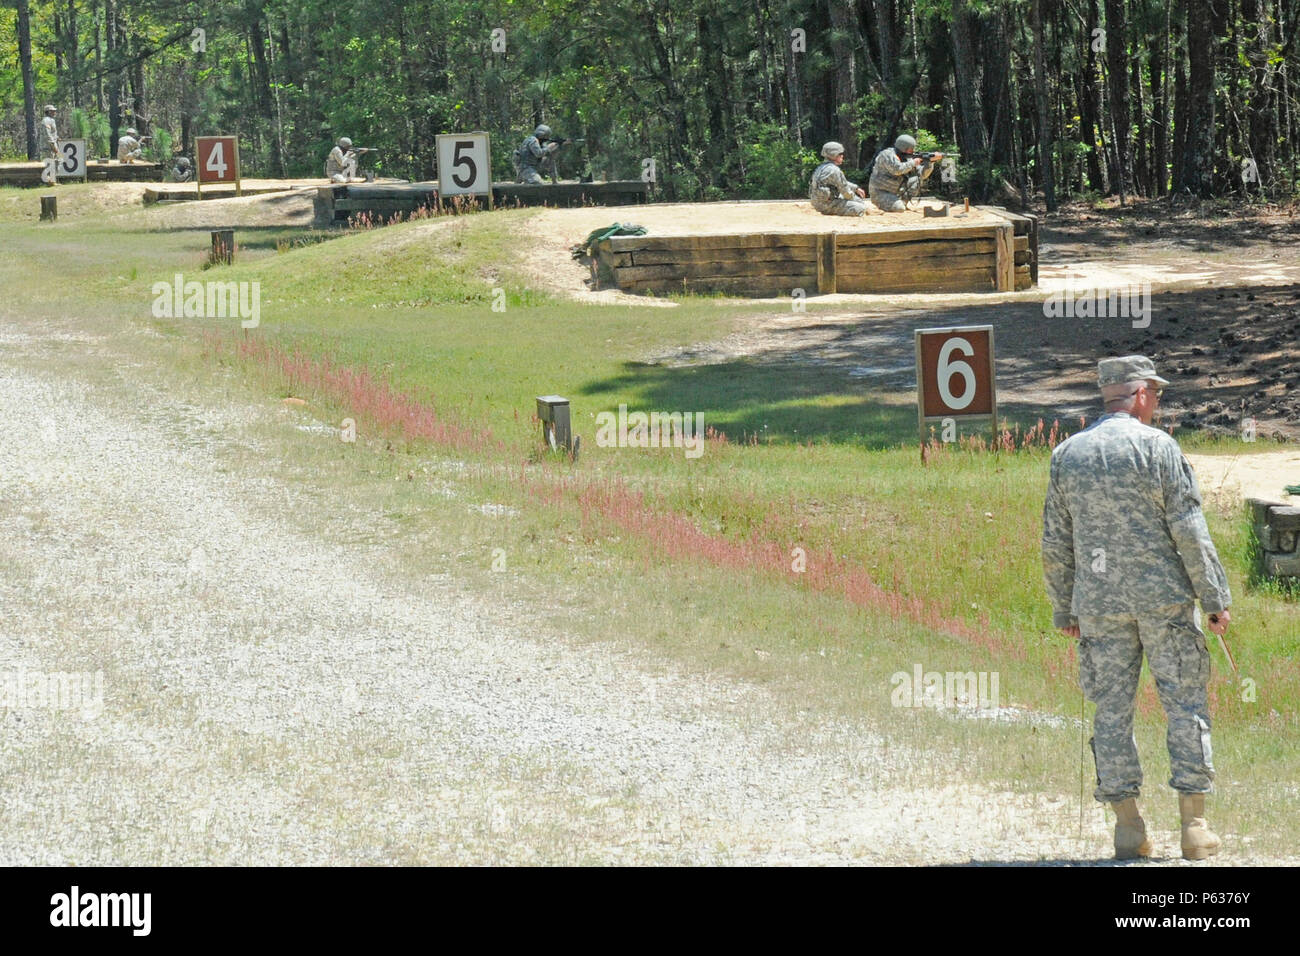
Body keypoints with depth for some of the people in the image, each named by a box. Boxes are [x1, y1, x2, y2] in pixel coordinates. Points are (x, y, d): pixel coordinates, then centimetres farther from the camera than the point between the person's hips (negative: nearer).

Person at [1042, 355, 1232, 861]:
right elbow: (1188, 530, -10)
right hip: (1163, 593, -3)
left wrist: (1064, 610, 16)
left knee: (1113, 707, 7)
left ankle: (1128, 826, 3)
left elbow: (1055, 544, 7)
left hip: (1100, 601, 3)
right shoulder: (1157, 447, -7)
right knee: (1184, 704, 3)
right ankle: (1194, 825, -2)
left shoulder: (1067, 454, 5)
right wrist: (1215, 597, -5)